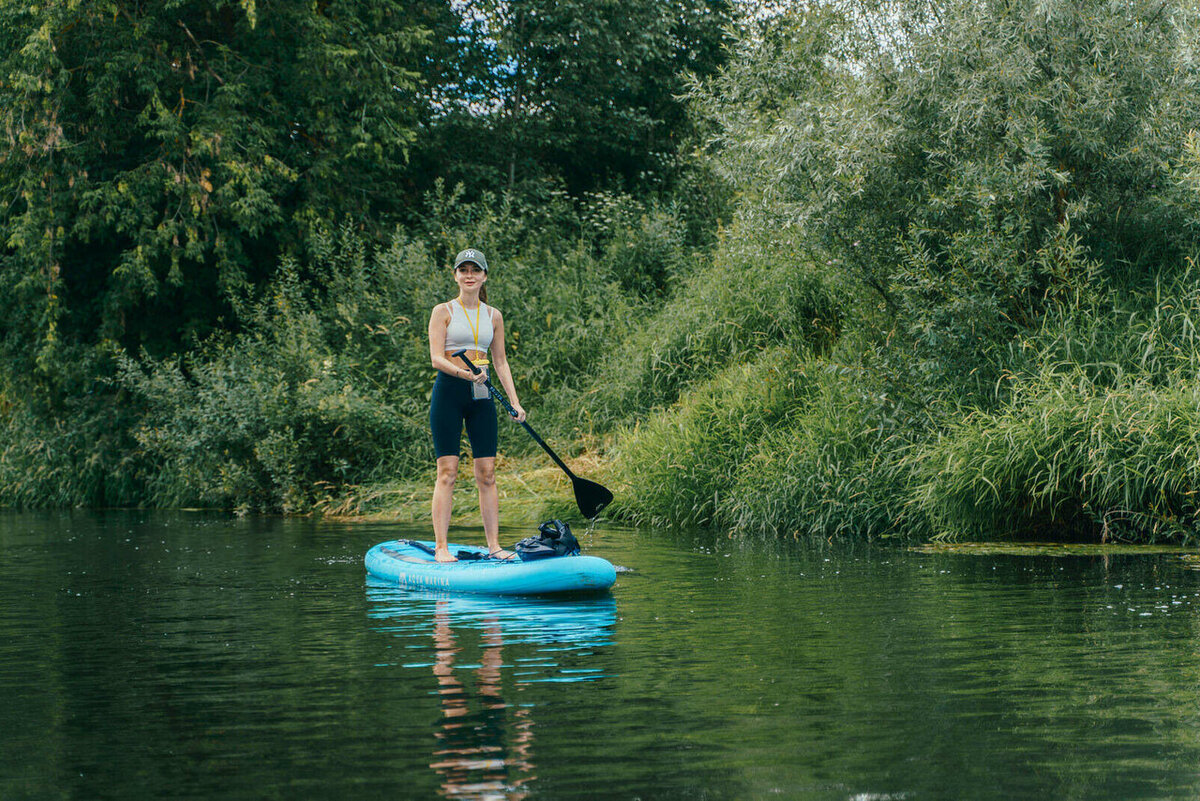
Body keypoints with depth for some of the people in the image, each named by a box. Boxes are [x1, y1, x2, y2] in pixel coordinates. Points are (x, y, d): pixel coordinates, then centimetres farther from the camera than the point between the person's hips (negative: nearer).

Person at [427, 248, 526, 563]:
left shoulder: (493, 315, 12)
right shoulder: (443, 311, 0)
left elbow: (500, 362, 16)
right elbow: (436, 358, -9)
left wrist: (514, 401, 7)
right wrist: (466, 374, -26)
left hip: (481, 395, 4)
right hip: (449, 393, -4)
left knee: (487, 474, 1)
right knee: (447, 472, -7)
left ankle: (494, 545, 4)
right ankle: (440, 548, -6)